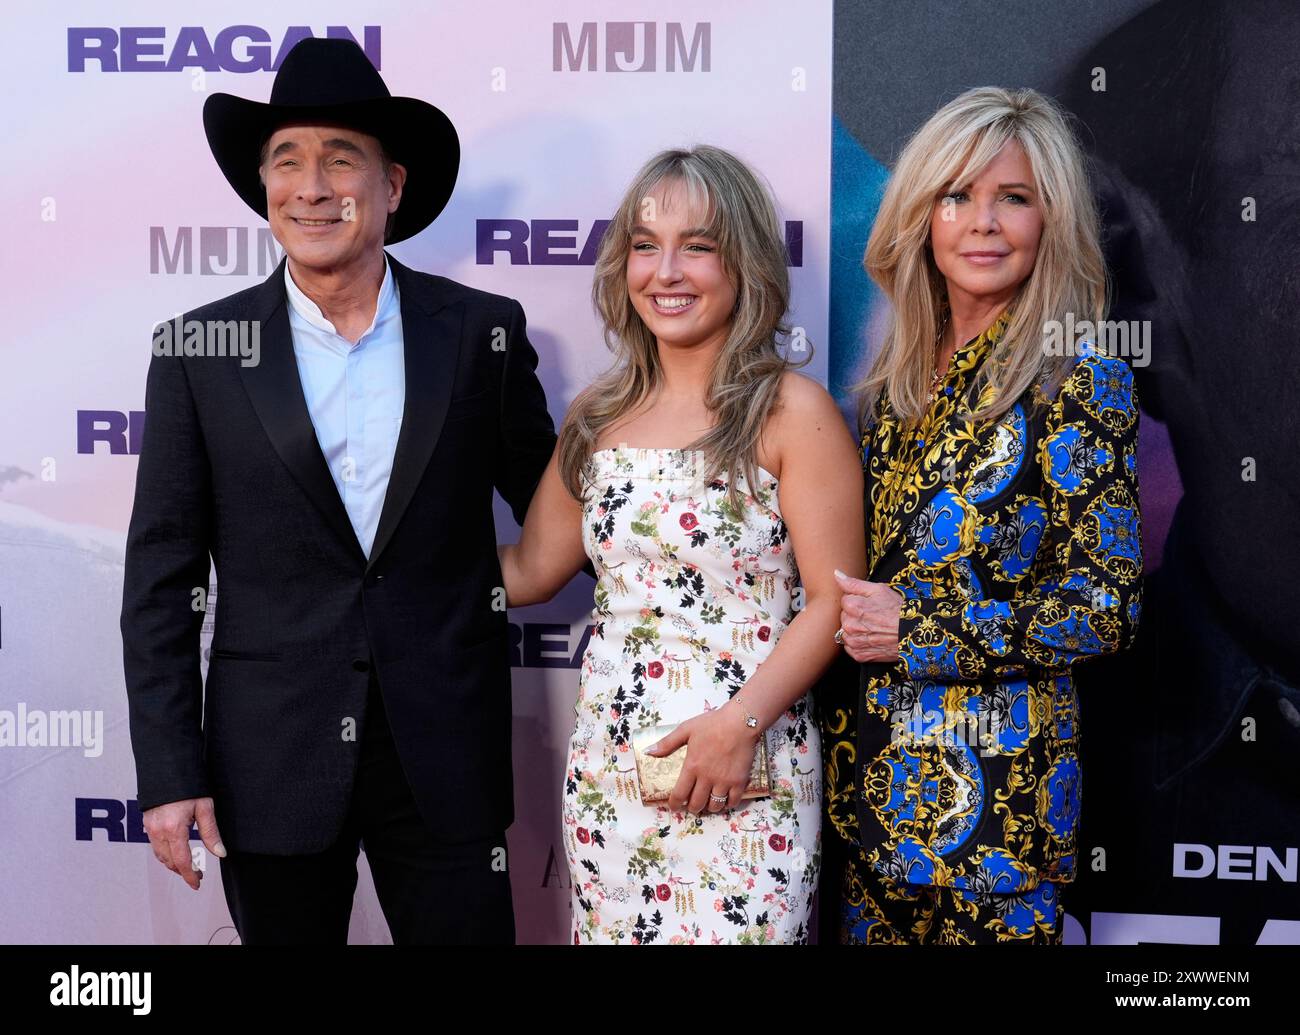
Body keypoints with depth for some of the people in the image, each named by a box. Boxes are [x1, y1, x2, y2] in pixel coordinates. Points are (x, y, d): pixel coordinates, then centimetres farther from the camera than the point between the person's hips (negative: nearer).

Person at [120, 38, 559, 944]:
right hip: (269, 766, 0)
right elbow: (162, 578, 0)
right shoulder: (201, 352, -1)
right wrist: (169, 772, -4)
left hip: (446, 761, 0)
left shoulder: (482, 332, 0)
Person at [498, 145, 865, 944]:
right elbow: (529, 570, 12)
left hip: (743, 774, -4)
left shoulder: (793, 412, -7)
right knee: (611, 930, 10)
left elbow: (833, 601, -9)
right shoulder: (597, 415, 9)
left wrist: (741, 723, -17)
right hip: (606, 769, 5)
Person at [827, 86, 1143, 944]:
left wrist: (917, 632, -16)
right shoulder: (904, 374, 8)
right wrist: (855, 623, 2)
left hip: (995, 777, -6)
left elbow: (1108, 607, -14)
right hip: (874, 769, 6)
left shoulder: (1080, 377, -11)